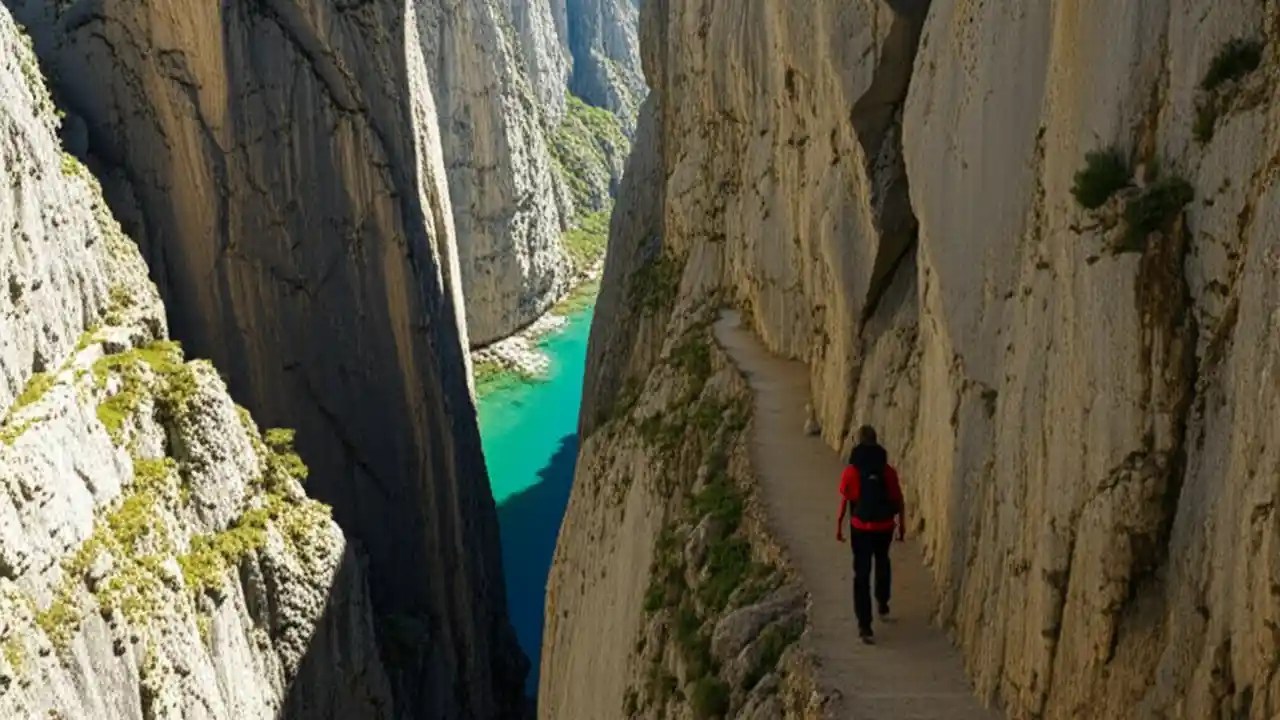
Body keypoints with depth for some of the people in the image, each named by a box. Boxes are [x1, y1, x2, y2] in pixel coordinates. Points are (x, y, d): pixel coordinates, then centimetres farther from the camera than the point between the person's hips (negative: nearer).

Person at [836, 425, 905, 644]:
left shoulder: (851, 471, -10)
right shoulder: (888, 470, -5)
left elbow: (843, 501, -7)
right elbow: (899, 501, -1)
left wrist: (839, 527, 4)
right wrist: (902, 525, 11)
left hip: (861, 527, -2)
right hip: (884, 526, 2)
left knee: (862, 574, 1)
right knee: (882, 562, 30)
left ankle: (865, 624, -4)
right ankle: (882, 602, 45)